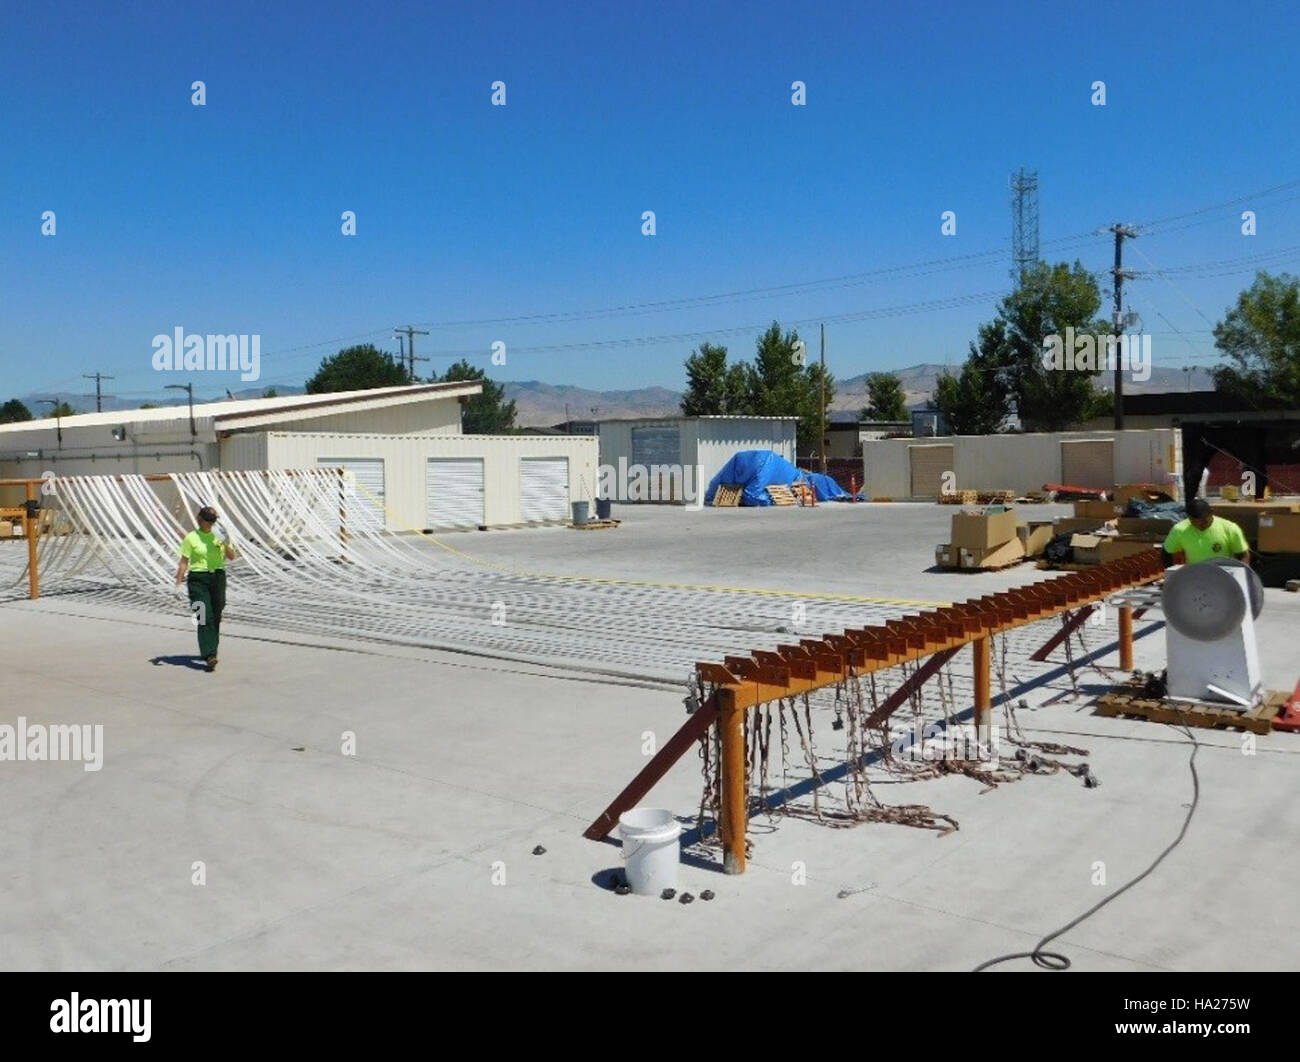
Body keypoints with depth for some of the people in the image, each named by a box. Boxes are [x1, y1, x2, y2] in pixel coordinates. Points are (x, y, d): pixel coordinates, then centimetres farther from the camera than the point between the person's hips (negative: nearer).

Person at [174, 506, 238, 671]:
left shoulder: (219, 535, 10)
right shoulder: (191, 538, -2)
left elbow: (232, 557, 8)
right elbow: (184, 561, -3)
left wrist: (227, 545, -11)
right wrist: (179, 578, -15)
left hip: (218, 577, 4)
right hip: (198, 578, -4)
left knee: (216, 617, 10)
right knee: (205, 618, -13)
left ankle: (211, 651, 26)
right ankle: (209, 657, -19)